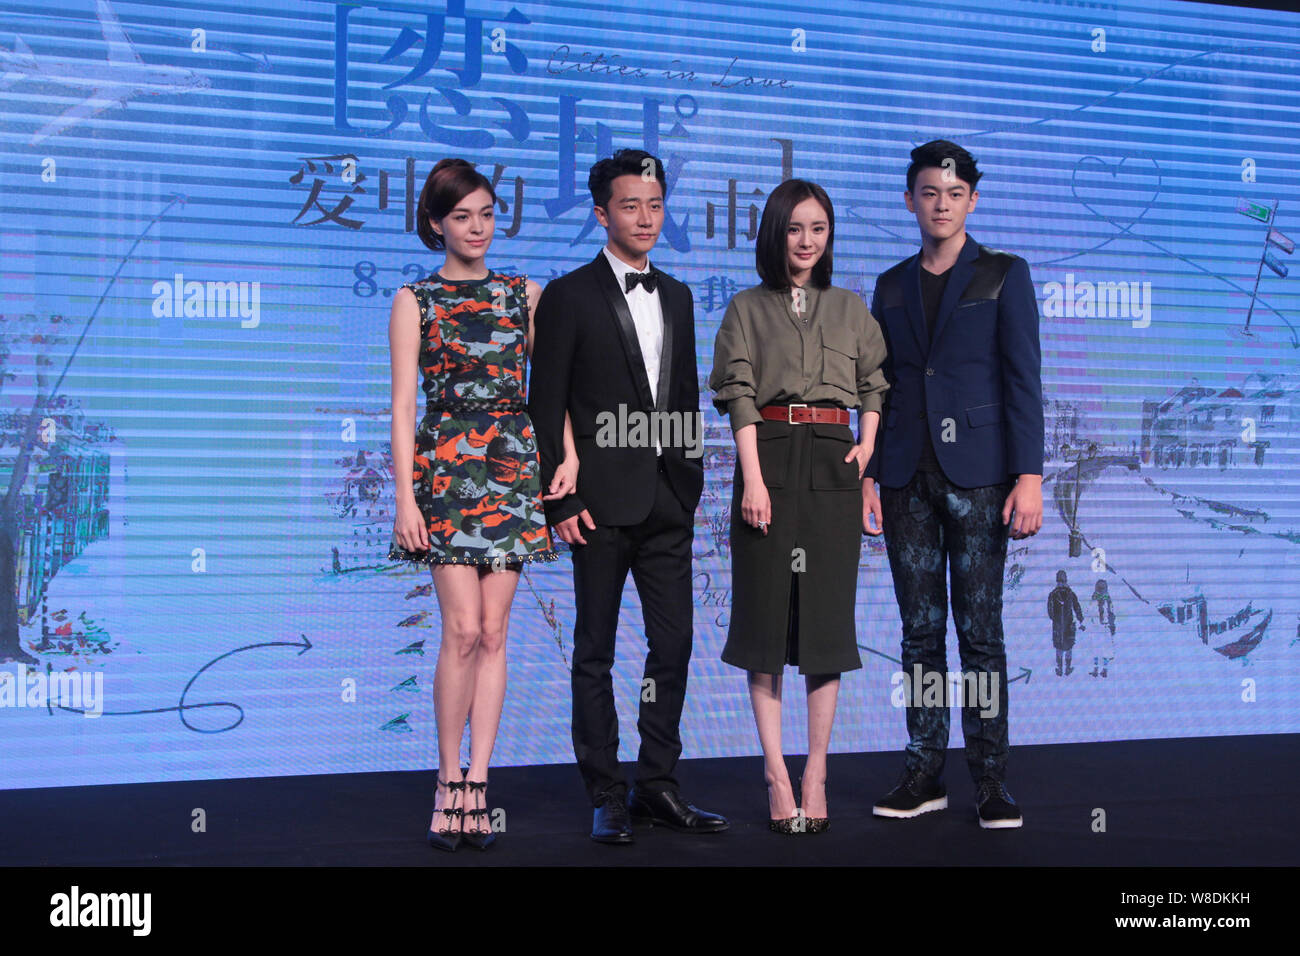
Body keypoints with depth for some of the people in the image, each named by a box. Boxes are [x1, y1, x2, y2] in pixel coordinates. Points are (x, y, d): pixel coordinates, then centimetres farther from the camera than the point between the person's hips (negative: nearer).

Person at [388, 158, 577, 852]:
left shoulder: (525, 294, 14)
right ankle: (448, 785, 2)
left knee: (493, 632, 1)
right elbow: (402, 405, 1)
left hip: (514, 465, 3)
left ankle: (478, 785, 5)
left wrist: (569, 454, -4)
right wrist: (405, 495, -7)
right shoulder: (414, 301, 6)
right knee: (464, 629, -11)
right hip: (446, 466, -3)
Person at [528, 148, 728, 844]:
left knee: (673, 644, 6)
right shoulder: (569, 297, -3)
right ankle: (605, 795, 9)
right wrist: (560, 500, -11)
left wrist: (691, 482, 11)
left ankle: (657, 786, 17)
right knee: (596, 651, 2)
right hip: (602, 499, -5)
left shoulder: (677, 296, 15)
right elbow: (546, 408, -6)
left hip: (669, 500, 5)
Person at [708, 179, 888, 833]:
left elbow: (873, 387, 17)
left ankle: (816, 774, 6)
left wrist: (868, 444, -1)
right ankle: (777, 777, 1)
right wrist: (753, 478, -11)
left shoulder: (850, 309, 15)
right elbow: (740, 396, -1)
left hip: (832, 466, 2)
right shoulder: (747, 309, 8)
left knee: (827, 612, 0)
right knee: (766, 611, -3)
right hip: (769, 459, -2)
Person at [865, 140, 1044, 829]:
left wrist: (1028, 476, -10)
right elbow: (879, 388, 14)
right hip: (908, 480, 3)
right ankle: (924, 773, 12)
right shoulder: (892, 286, 14)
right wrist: (867, 474, 6)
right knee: (920, 629, 6)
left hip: (977, 474, -3)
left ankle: (990, 781, 3)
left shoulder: (1004, 275, 4)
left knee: (980, 630, -3)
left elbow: (1023, 380, -2)